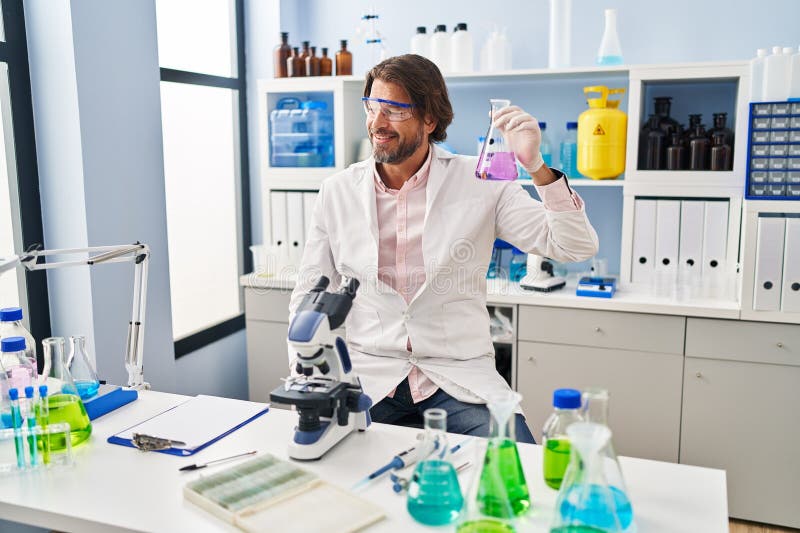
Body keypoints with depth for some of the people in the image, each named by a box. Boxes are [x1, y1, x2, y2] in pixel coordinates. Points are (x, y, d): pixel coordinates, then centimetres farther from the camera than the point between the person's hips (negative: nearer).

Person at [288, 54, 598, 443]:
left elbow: (576, 247, -4)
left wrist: (536, 166, -18)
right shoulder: (338, 192, 6)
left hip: (458, 375, -1)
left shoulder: (480, 184, 0)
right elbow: (309, 299, 12)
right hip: (366, 374, 2)